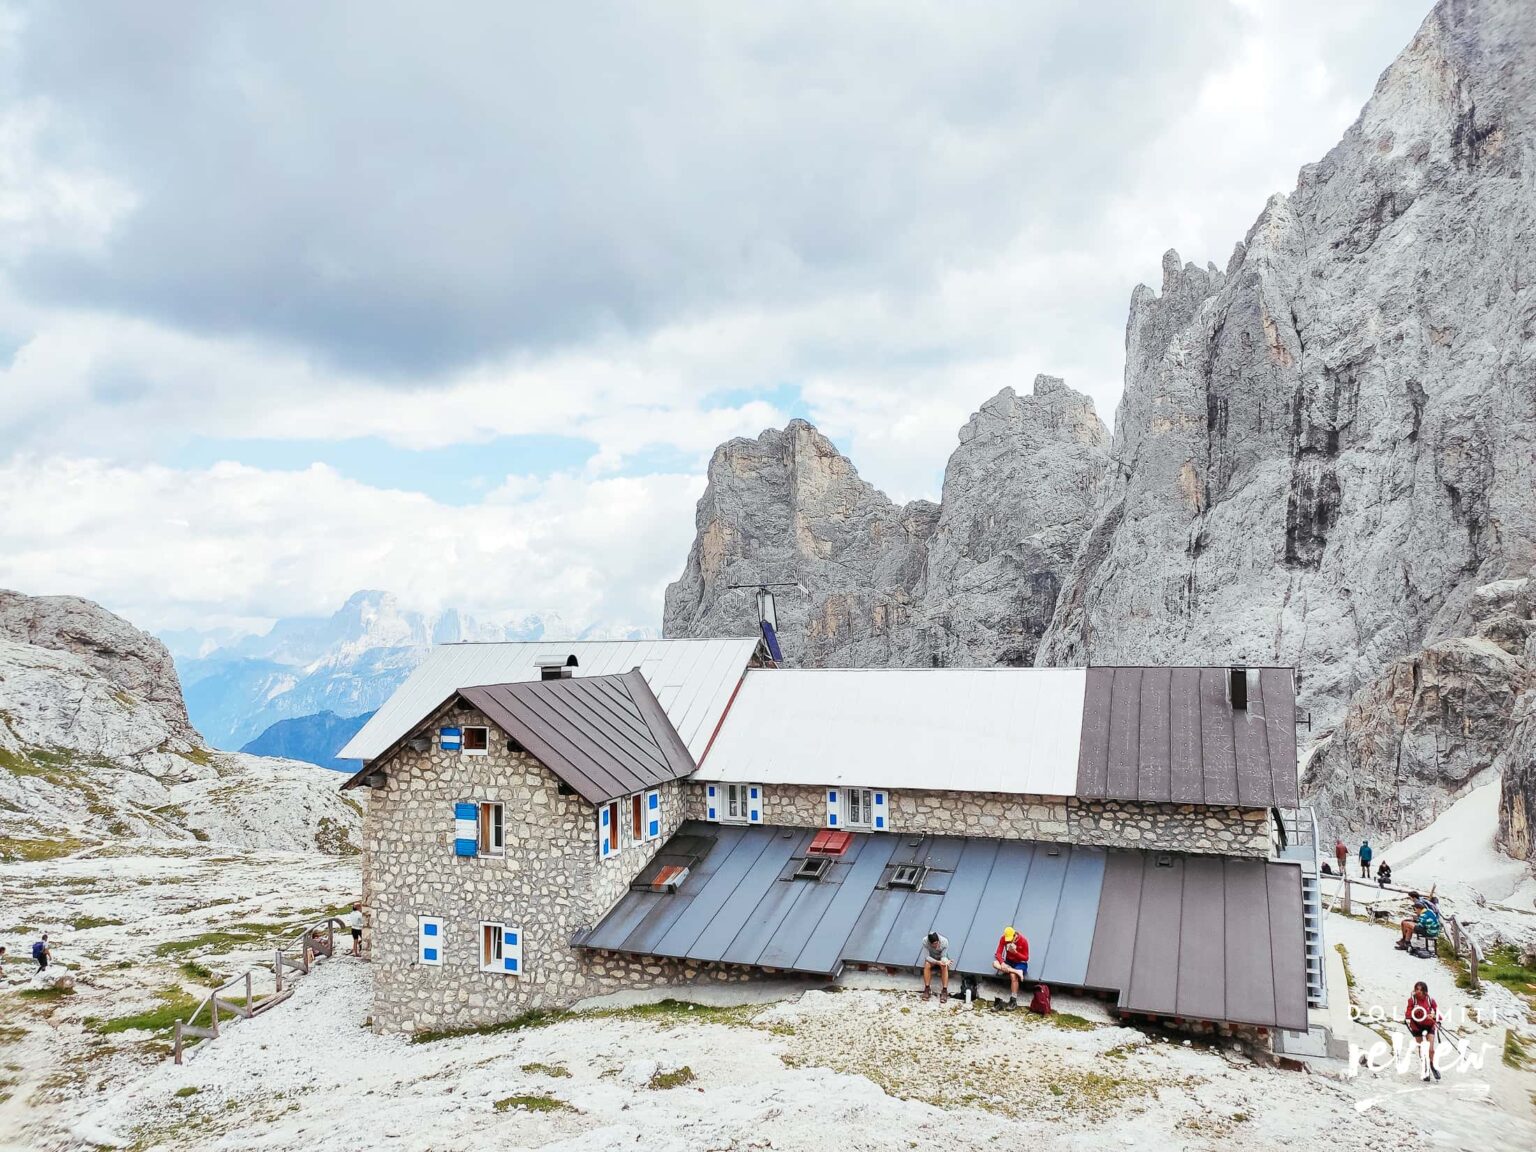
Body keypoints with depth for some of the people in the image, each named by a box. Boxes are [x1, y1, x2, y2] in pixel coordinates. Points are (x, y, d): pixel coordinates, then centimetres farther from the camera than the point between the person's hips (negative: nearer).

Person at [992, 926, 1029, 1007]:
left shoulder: (1023, 941, -20)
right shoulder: (1003, 939, -12)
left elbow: (1026, 958, -14)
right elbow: (998, 953, -13)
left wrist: (1015, 952, -30)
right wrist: (1002, 963, -32)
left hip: (1020, 963, -4)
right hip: (1009, 962, 4)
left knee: (1013, 975, -35)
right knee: (995, 963, -27)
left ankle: (1013, 1000, -24)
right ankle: (1017, 971, -30)